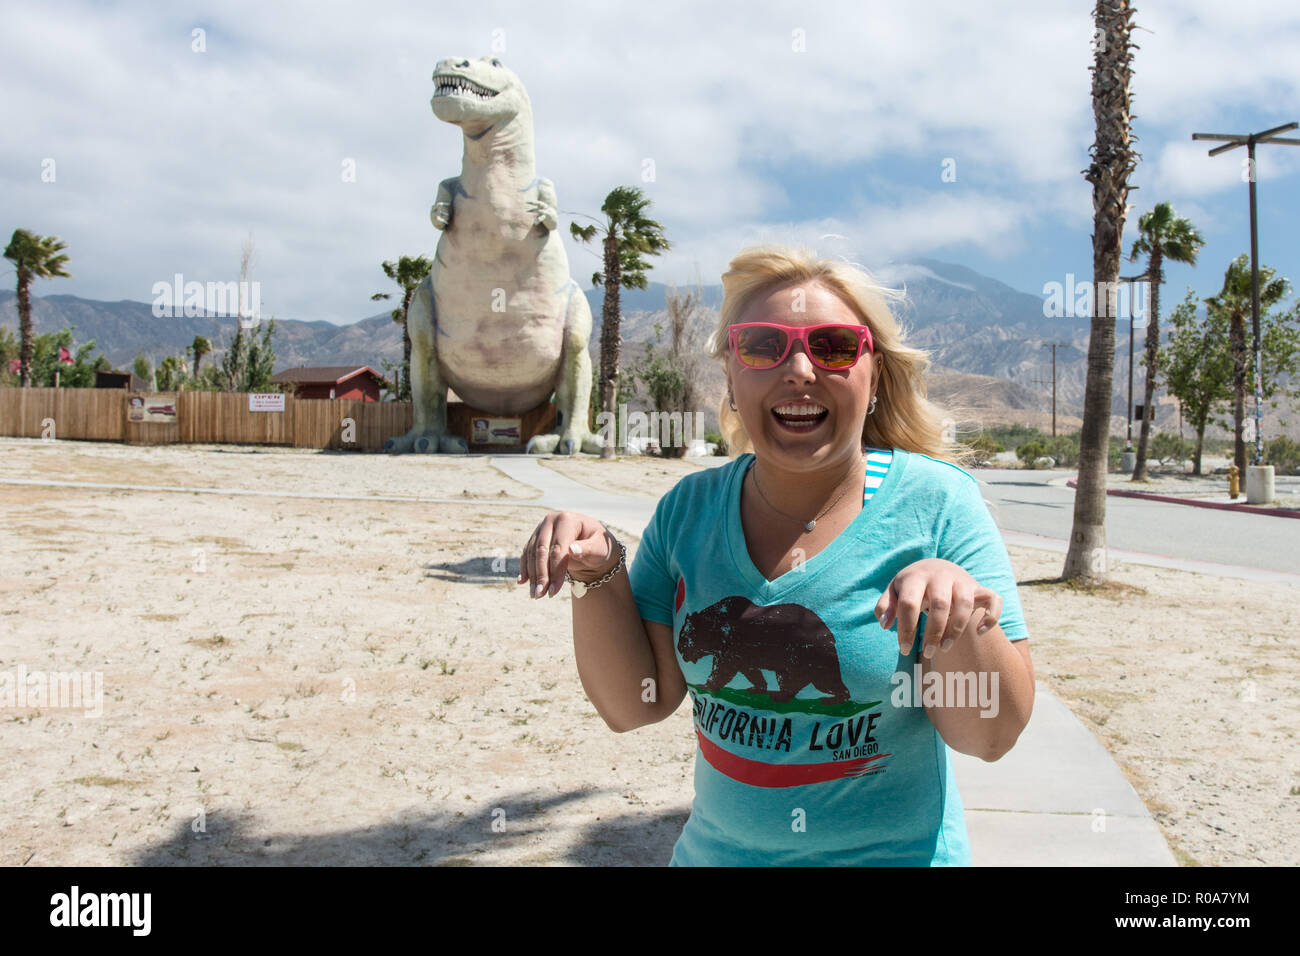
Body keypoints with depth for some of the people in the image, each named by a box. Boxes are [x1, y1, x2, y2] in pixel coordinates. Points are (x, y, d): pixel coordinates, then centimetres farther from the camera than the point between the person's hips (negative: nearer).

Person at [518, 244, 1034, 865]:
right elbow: (636, 705, -6)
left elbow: (991, 737, -16)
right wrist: (599, 575, -19)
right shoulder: (689, 509, -6)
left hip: (894, 855, -3)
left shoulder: (936, 504, -16)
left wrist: (960, 619, -33)